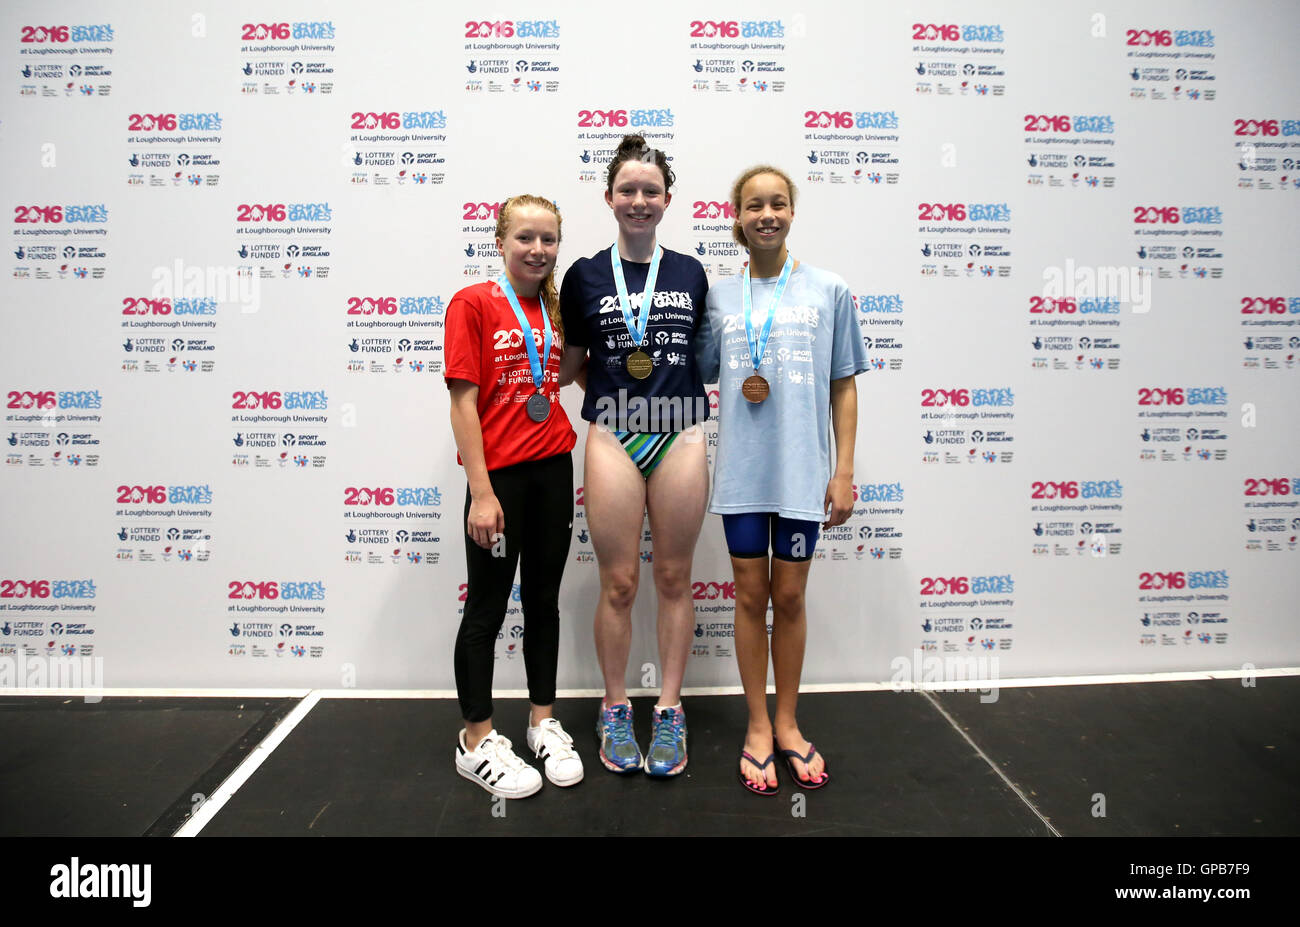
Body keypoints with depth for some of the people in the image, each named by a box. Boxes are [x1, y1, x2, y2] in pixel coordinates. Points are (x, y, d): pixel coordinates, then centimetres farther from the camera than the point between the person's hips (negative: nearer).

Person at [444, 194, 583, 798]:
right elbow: (463, 402, -13)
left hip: (553, 469, 6)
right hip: (499, 475, -5)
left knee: (544, 602, 14)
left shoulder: (555, 309, 10)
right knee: (487, 609, 5)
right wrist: (481, 492, -17)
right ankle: (476, 742, 20)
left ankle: (543, 722, 29)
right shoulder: (472, 303, -7)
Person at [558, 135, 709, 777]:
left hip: (680, 437, 1)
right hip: (613, 439, -1)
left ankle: (669, 711, 22)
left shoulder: (690, 273, 9)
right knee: (618, 583, 3)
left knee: (674, 579, 8)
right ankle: (615, 710, 22)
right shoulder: (584, 276, 5)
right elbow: (572, 362, 11)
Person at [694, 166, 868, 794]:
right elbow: (696, 376, 11)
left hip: (803, 469, -1)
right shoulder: (718, 299, 5)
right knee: (751, 595, 8)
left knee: (789, 597, 9)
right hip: (741, 469, 1)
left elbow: (843, 387, 3)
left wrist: (844, 471, -1)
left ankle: (787, 723, 27)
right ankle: (758, 726, 24)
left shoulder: (829, 292, 2)